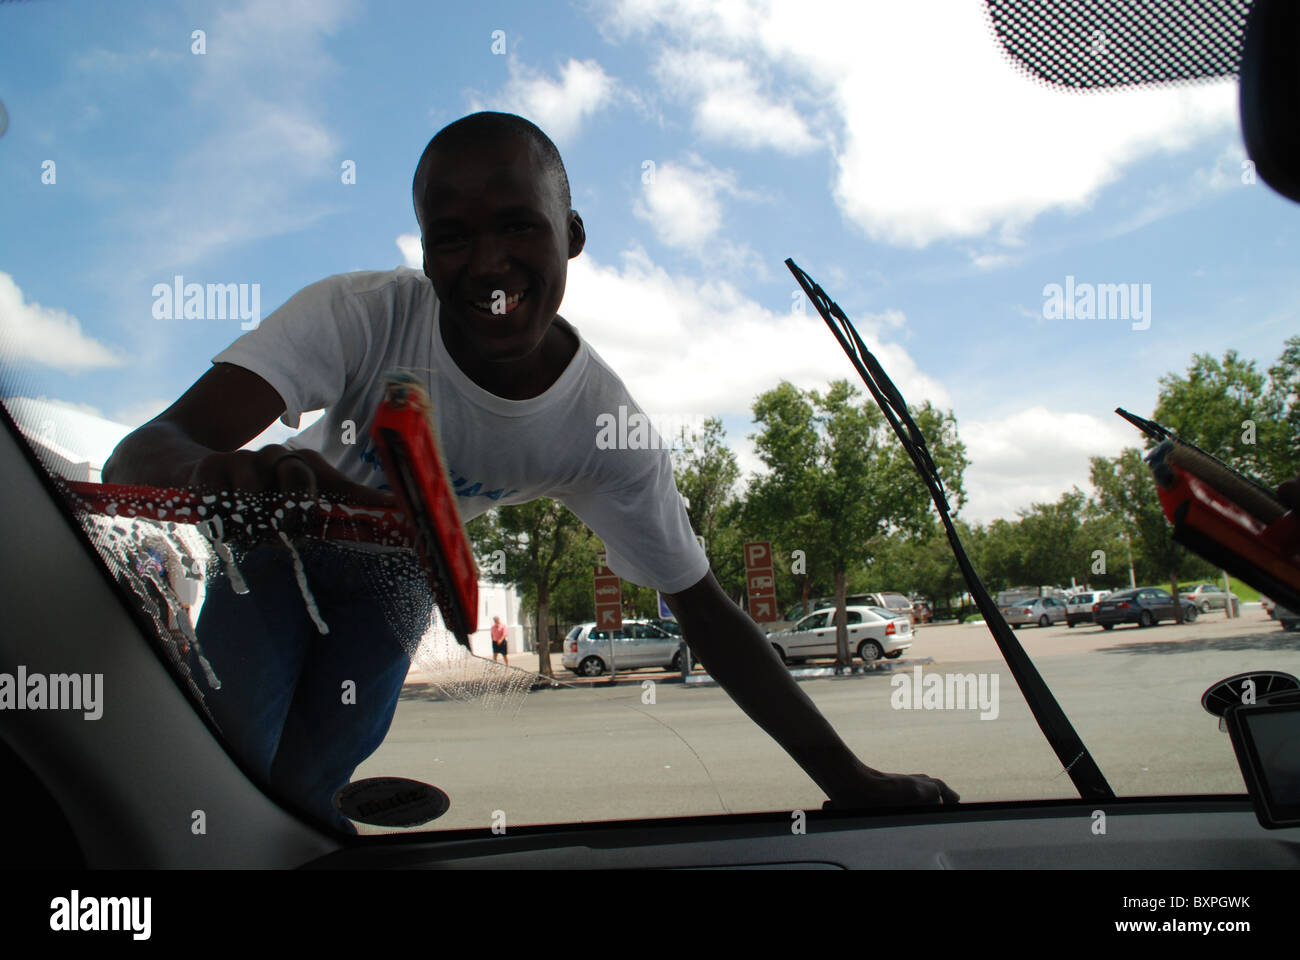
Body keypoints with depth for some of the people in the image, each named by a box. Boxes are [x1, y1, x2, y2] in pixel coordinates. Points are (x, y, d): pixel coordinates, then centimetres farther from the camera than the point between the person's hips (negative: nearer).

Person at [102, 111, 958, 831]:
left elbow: (704, 610, -22)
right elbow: (140, 454, -44)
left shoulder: (605, 425, -28)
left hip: (393, 574, 2)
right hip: (281, 539, -1)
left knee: (306, 782, -1)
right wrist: (217, 472, -70)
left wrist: (849, 779, -26)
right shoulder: (360, 316, -36)